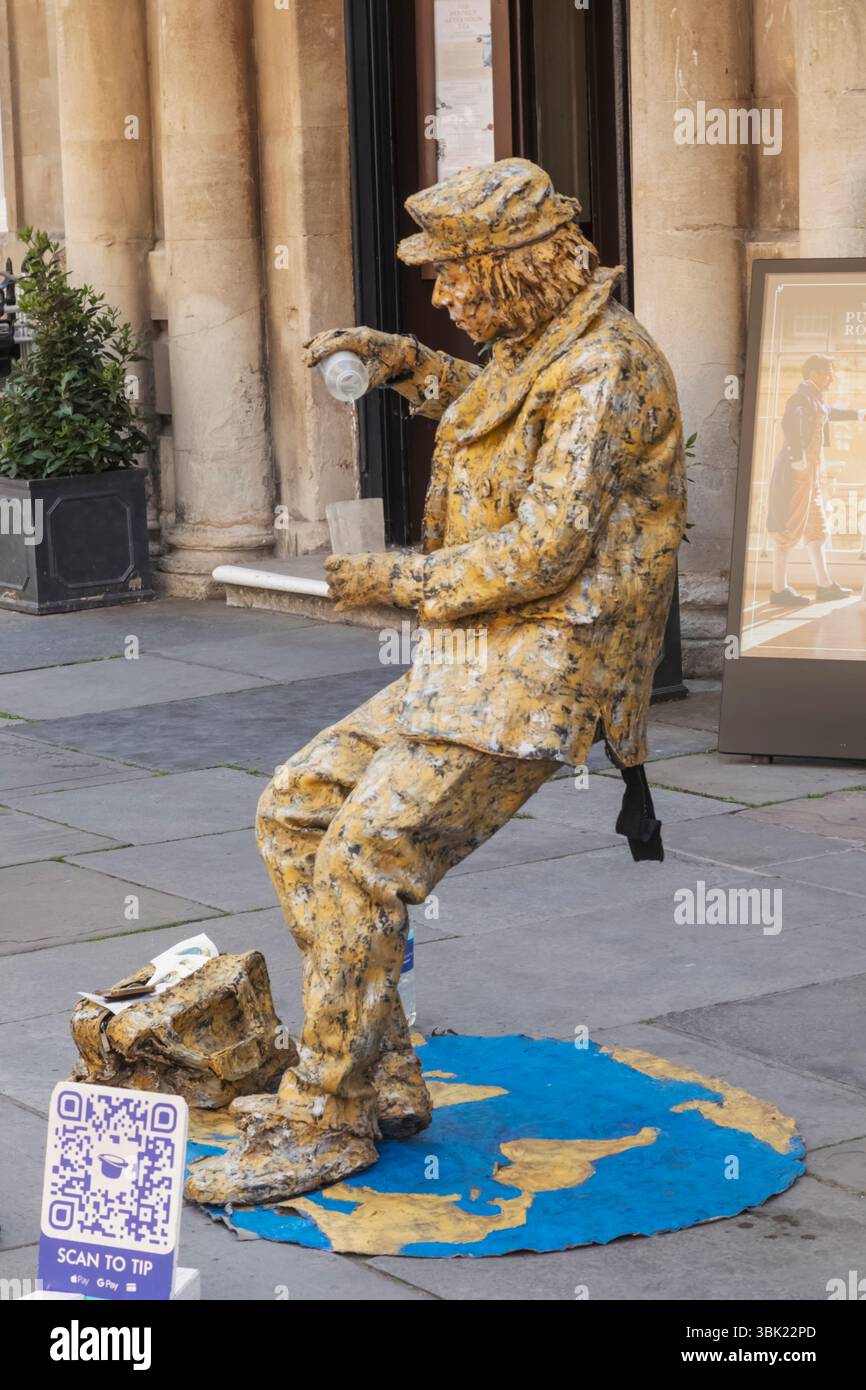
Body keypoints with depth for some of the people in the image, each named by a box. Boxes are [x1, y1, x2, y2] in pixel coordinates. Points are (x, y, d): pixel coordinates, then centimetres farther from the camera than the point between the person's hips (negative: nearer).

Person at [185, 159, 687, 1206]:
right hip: (477, 664, 11)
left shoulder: (603, 367, -14)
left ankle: (325, 1121, -6)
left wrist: (397, 580, -11)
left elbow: (546, 548, -22)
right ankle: (380, 1078, 8)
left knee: (362, 864, -19)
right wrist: (401, 361, 23)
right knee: (297, 808, 6)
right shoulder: (544, 351, 16)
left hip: (537, 674, -11)